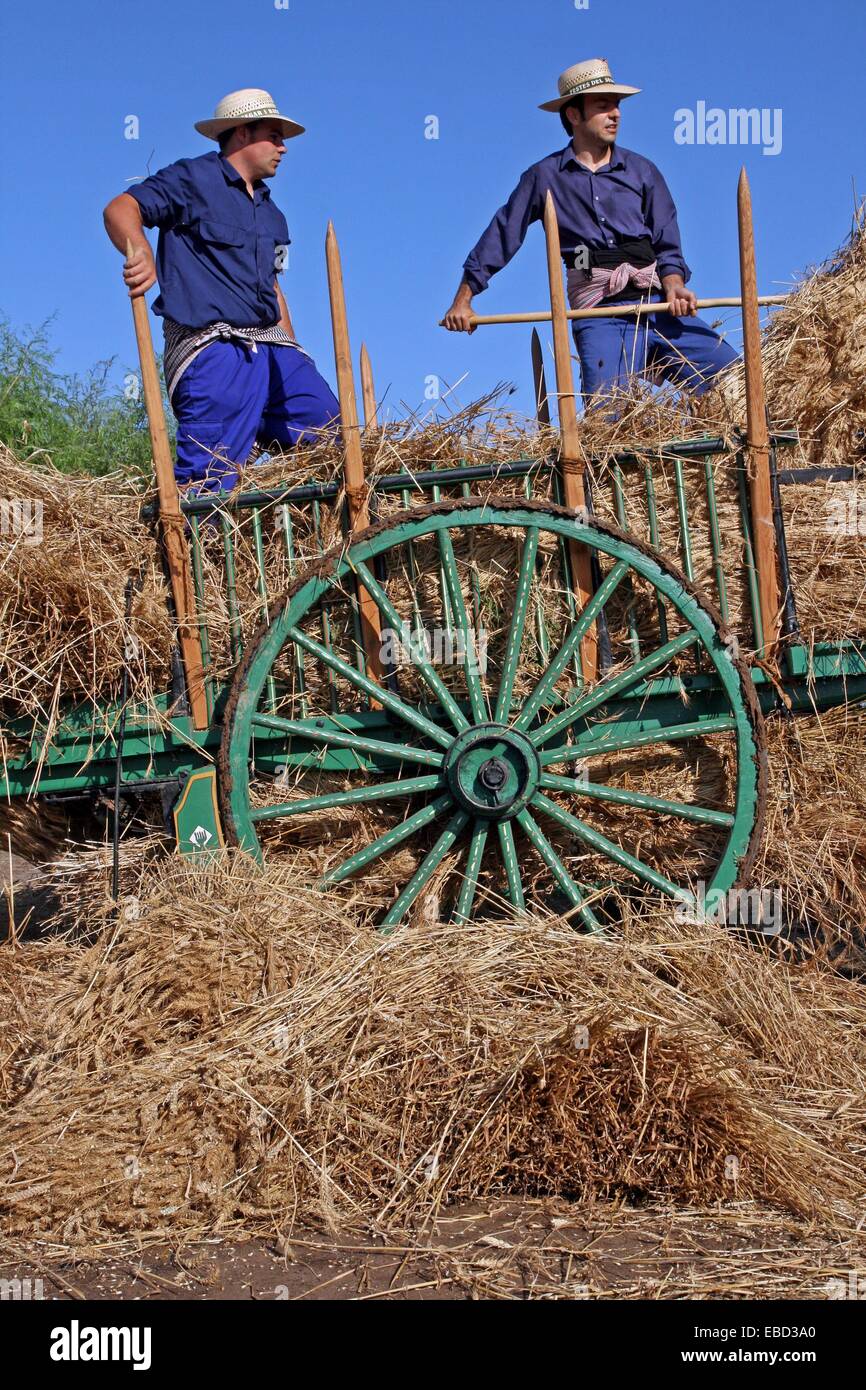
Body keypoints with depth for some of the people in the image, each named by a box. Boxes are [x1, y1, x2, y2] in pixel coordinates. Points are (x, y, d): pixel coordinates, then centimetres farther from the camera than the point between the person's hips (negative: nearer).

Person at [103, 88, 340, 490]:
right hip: (211, 352, -7)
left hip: (271, 349, 7)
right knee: (205, 486, -14)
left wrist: (293, 353, 23)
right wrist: (140, 252, -30)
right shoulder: (193, 179, 2)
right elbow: (120, 209, -9)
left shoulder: (271, 214, 26)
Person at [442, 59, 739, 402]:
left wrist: (674, 285, -9)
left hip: (657, 303, 2)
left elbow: (667, 246, 12)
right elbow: (501, 236, 14)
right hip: (600, 316, -2)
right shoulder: (545, 177, 10)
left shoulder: (642, 171, 14)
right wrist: (463, 299, 11)